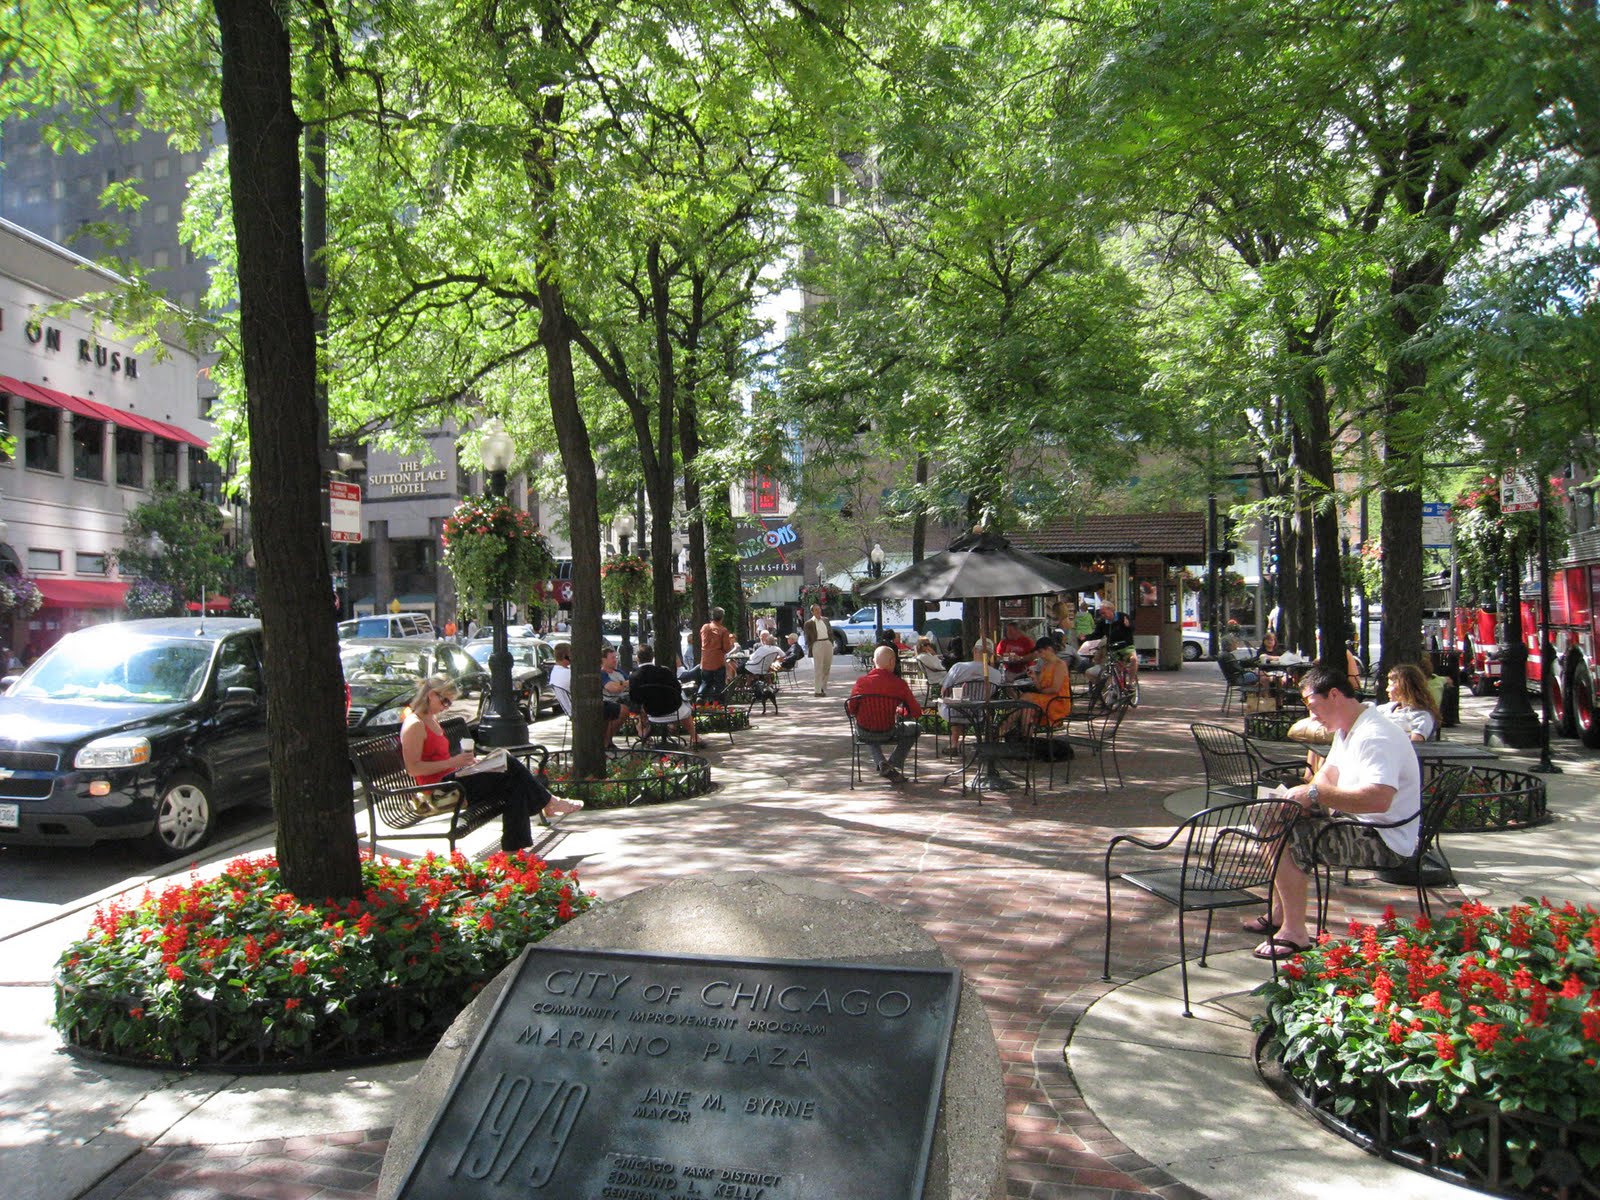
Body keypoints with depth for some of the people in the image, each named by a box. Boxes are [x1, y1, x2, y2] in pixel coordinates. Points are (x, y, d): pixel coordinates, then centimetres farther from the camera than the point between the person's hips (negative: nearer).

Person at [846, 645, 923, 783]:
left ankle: (881, 763, 14)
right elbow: (916, 712, -7)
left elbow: (851, 709, 1)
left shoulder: (861, 682, -9)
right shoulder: (898, 683, -14)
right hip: (889, 732, -2)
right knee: (916, 728, 25)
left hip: (864, 732, 2)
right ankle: (894, 764, 14)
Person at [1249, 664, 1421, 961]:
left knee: (1286, 838, -24)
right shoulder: (1346, 729, 12)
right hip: (1358, 823, 11)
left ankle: (1294, 933, -15)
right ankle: (1279, 912, 18)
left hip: (1386, 841, -11)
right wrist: (1302, 794, -3)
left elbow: (1379, 799, -37)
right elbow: (1329, 774, 20)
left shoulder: (1375, 736, -24)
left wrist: (1315, 793, -29)